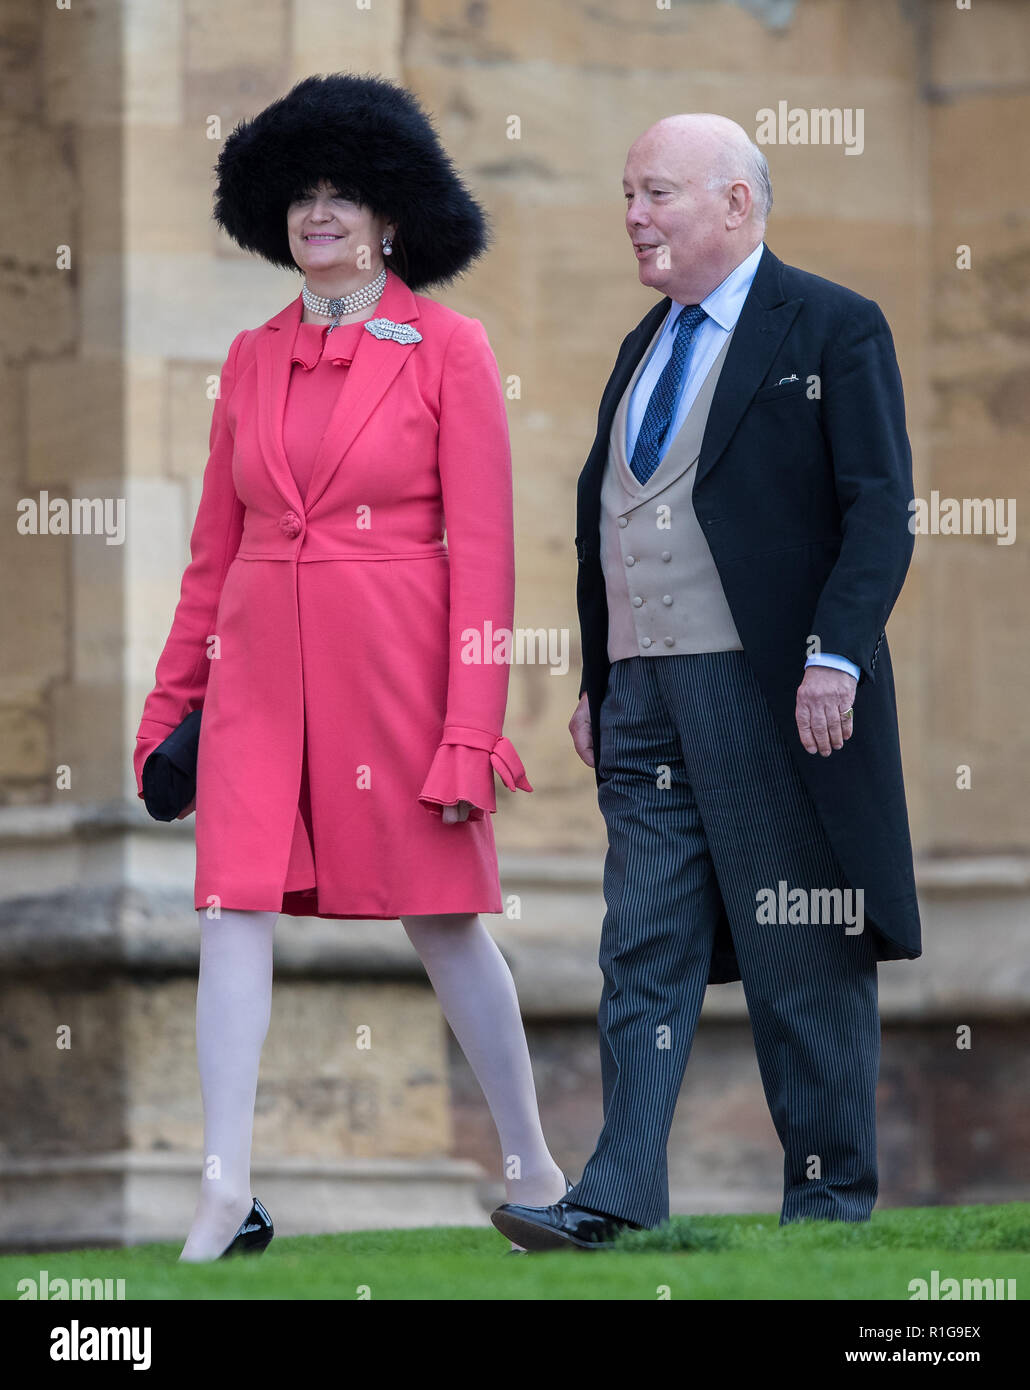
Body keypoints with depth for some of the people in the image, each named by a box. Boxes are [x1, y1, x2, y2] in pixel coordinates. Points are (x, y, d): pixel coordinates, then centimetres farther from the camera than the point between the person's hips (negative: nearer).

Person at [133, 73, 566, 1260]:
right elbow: (216, 544, 15)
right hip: (261, 663, 4)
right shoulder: (252, 359, 10)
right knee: (233, 911, -6)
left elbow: (482, 546, -5)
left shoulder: (446, 348, -2)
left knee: (442, 917, 4)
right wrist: (173, 697, 12)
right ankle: (225, 1194, -7)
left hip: (395, 667, -4)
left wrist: (472, 726, -11)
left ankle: (531, 1164, 19)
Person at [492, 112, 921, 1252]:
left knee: (806, 964, 0)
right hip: (645, 698, 7)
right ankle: (619, 1199, -4)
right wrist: (595, 681, 17)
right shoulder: (644, 348, 19)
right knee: (643, 955, 0)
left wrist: (836, 657, -19)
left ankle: (830, 1200, 8)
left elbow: (881, 510, -9)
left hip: (774, 694, -7)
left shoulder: (833, 330, -3)